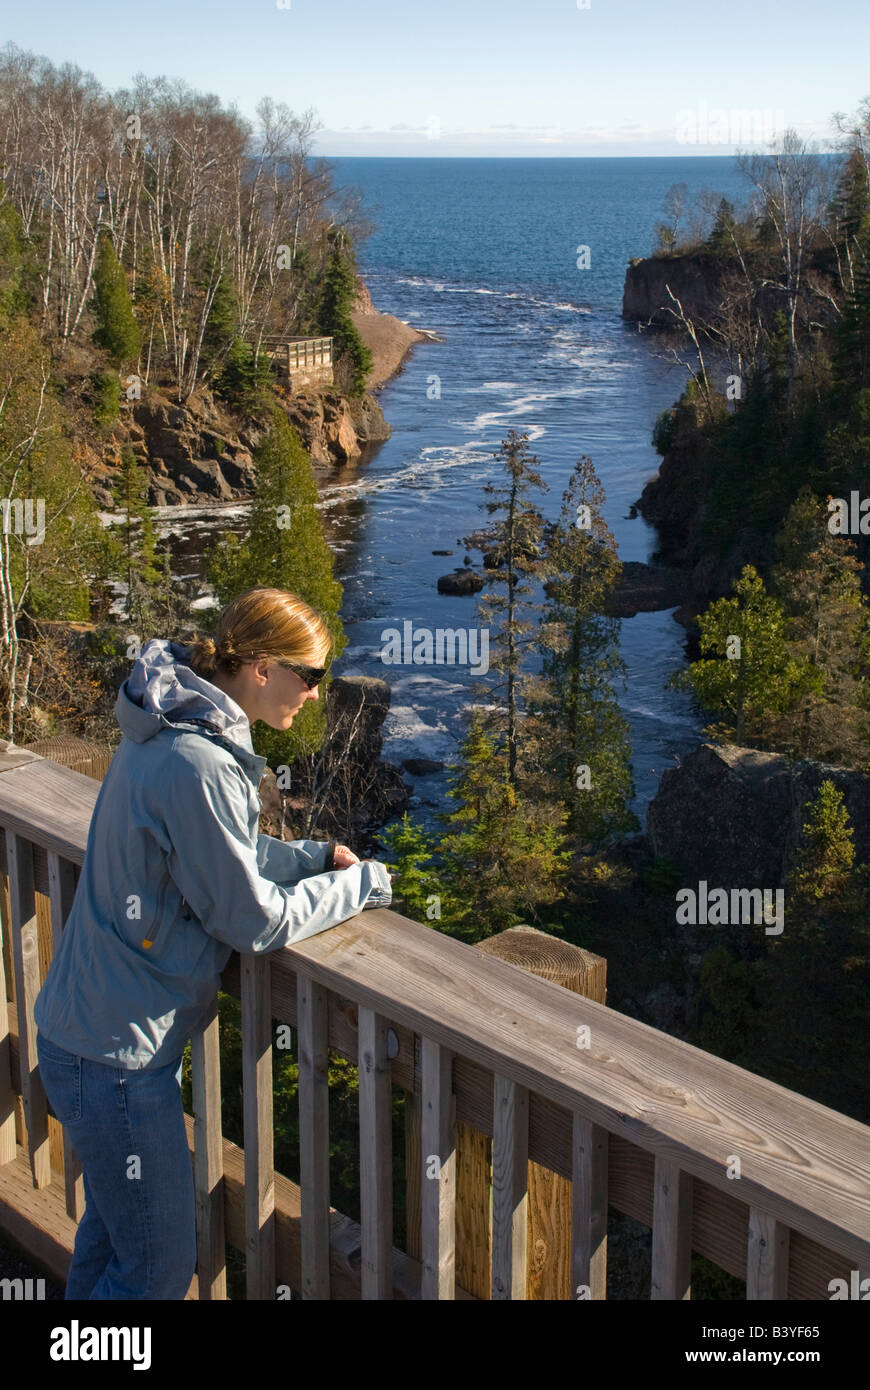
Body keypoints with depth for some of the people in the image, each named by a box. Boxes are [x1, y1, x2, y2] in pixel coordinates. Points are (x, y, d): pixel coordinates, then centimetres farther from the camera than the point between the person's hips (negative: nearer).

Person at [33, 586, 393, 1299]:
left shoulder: (172, 734, 6)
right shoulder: (198, 765, -26)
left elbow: (224, 858, 18)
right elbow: (253, 920, -18)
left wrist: (314, 855, 5)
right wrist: (361, 883, -5)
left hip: (89, 1021, 10)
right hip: (117, 1053, -10)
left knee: (113, 1230, 25)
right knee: (160, 1267, 4)